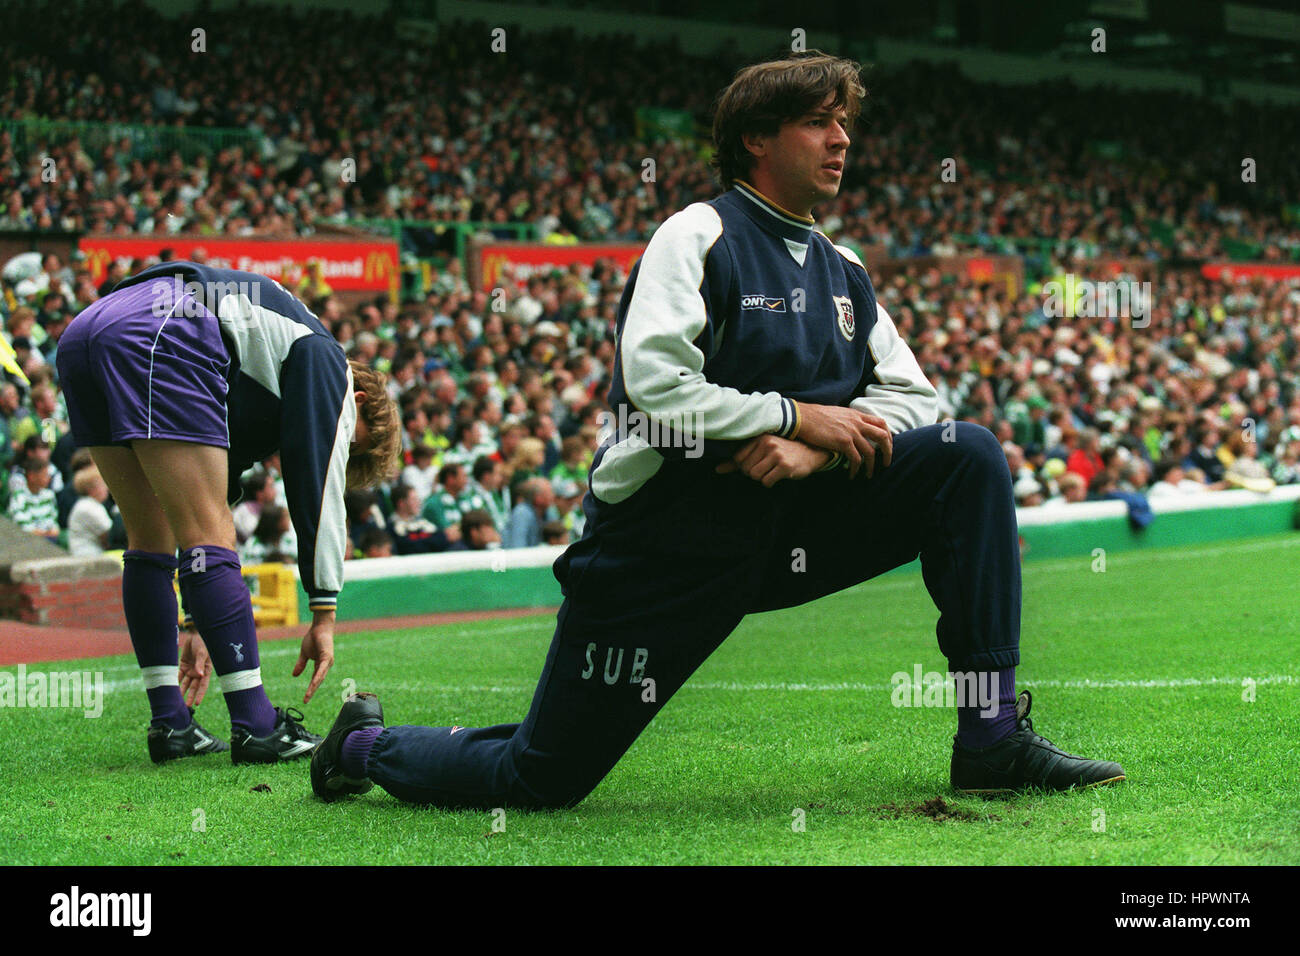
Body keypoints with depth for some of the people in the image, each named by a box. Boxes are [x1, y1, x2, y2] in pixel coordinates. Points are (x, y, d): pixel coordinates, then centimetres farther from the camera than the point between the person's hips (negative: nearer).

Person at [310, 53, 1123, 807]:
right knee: (541, 782, -5)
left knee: (970, 456, -10)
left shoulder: (844, 271, 13)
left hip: (790, 526, 6)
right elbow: (657, 384, -22)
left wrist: (820, 449, -13)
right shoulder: (699, 236, -8)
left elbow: (911, 395, 6)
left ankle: (993, 736, -11)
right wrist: (800, 415, -19)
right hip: (668, 547, -6)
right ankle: (367, 743, 26)